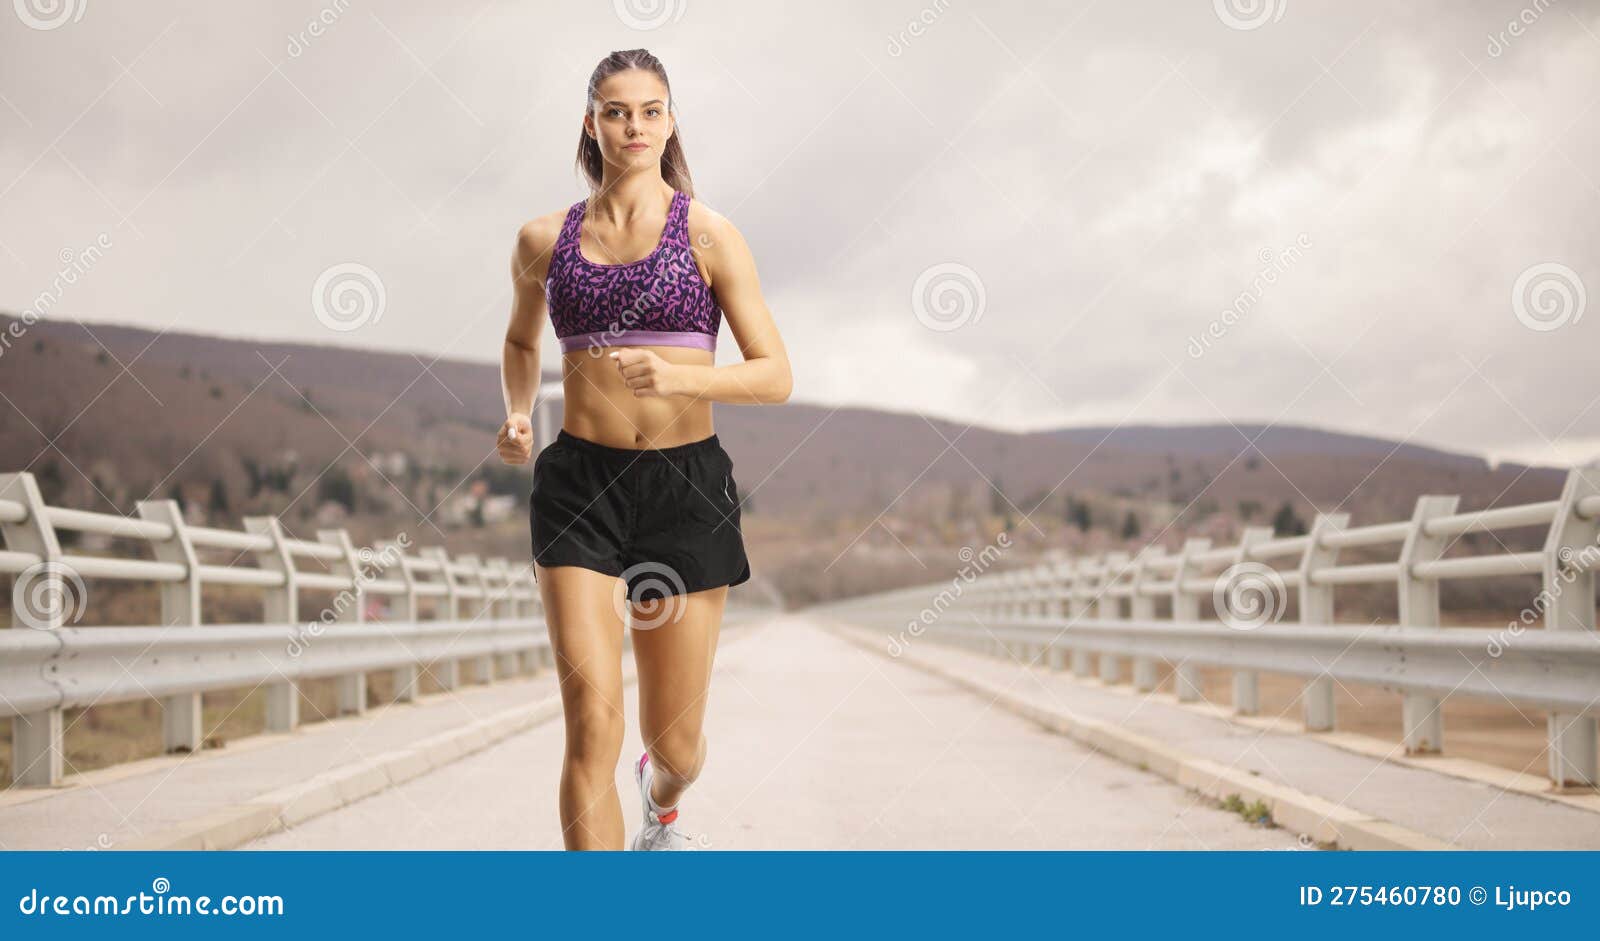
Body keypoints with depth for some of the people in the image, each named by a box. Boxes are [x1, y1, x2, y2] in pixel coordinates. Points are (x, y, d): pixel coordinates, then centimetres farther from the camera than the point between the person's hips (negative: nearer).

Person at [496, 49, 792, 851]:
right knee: (592, 720, -16)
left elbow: (775, 377, -4)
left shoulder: (709, 235, 0)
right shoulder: (545, 240, 7)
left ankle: (661, 810, 48)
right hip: (579, 485, 1)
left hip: (687, 488, 0)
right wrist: (517, 414, 7)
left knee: (677, 744, 10)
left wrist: (679, 376, -21)